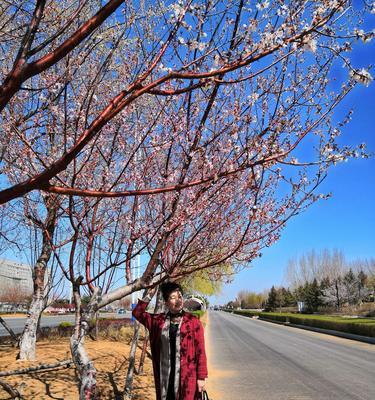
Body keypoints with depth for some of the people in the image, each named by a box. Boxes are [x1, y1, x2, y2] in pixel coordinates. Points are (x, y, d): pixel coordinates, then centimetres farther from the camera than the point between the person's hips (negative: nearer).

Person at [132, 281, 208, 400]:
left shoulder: (193, 321, -6)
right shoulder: (158, 320, 4)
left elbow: (200, 351, -5)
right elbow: (137, 313, 12)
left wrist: (201, 377, -7)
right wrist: (149, 296, 2)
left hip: (187, 375, -3)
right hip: (164, 375, 3)